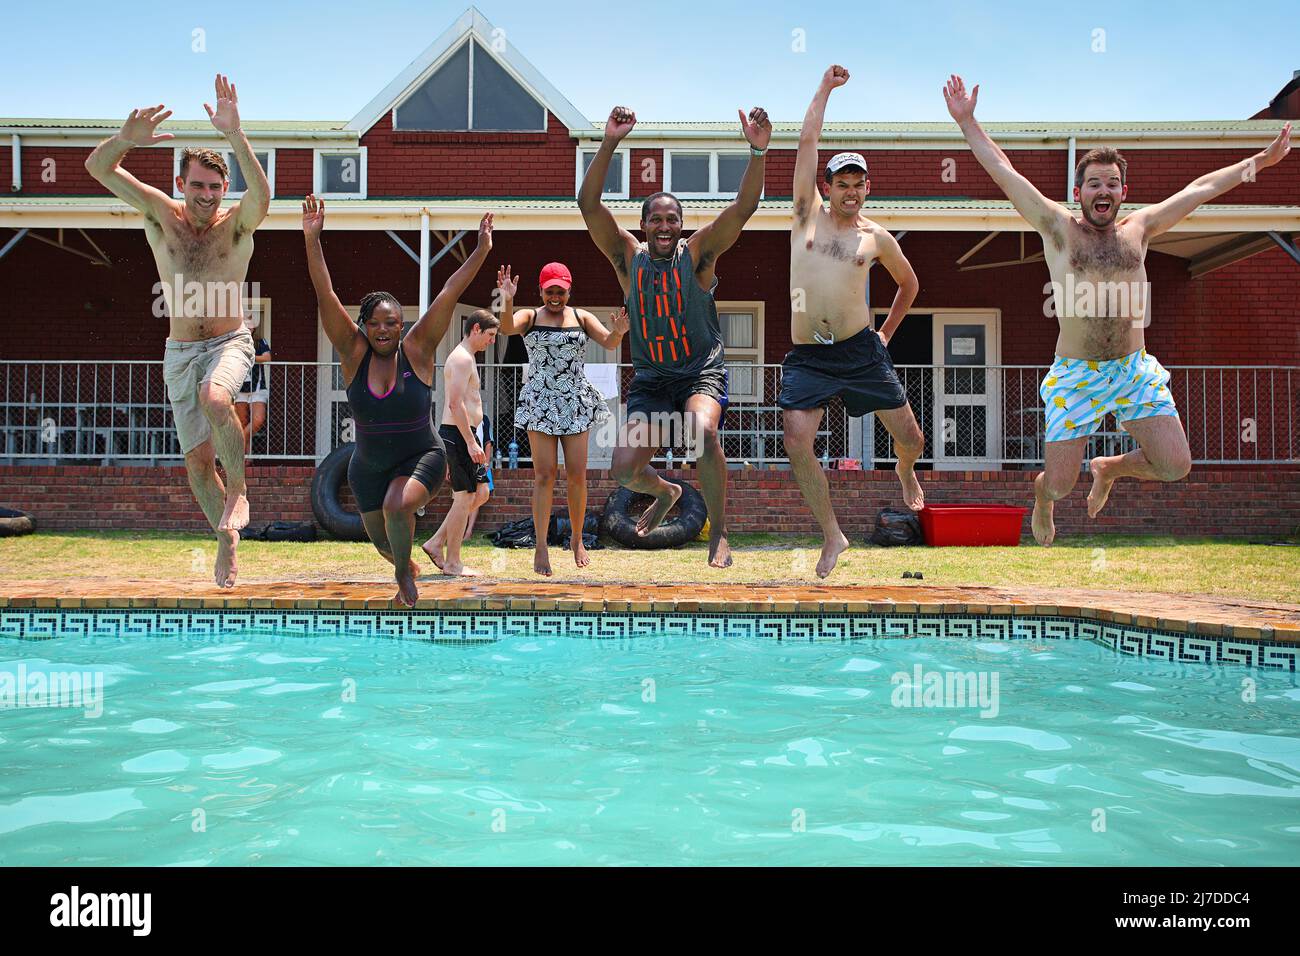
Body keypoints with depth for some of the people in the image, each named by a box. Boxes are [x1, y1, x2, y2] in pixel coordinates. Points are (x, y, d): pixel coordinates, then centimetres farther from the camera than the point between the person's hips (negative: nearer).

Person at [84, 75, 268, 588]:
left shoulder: (237, 223, -10)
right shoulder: (161, 214, -2)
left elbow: (261, 194, -33)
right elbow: (97, 167, -11)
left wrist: (234, 134, -45)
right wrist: (126, 138, -33)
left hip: (229, 344, -3)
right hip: (180, 352, 3)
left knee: (214, 398, -38)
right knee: (197, 461, 4)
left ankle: (238, 493, -15)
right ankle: (228, 537, 27)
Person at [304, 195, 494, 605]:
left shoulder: (416, 350, -13)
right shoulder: (353, 352, -9)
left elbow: (449, 295, -19)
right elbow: (325, 296, -17)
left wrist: (481, 252, -22)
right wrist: (312, 240, -26)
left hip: (421, 456, -3)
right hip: (368, 465, 3)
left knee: (398, 506, -32)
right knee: (382, 541, 16)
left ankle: (403, 573, -2)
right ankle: (407, 566, 54)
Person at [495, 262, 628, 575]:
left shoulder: (582, 317, 7)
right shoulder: (529, 317, 4)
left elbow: (608, 343, -5)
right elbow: (506, 328, -16)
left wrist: (618, 332, -28)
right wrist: (507, 302, -35)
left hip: (576, 403, 2)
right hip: (539, 403, -2)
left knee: (577, 476, 2)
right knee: (544, 476, -4)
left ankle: (576, 539, 19)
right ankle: (541, 547, 1)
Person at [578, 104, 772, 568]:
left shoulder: (698, 252, -4)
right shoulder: (628, 256, -1)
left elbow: (743, 207, -16)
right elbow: (588, 204, -13)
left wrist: (758, 152, -31)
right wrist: (609, 144, -24)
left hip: (702, 372, -3)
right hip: (650, 378, 3)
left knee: (704, 431, -34)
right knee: (625, 469, -8)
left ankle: (718, 532, -15)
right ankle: (665, 492, 31)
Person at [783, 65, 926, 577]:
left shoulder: (875, 236, 7)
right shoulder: (808, 215, 5)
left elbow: (909, 283, 24)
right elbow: (807, 141, 2)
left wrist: (887, 331, 19)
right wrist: (826, 87, 7)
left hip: (861, 350, 1)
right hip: (805, 356, -1)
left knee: (910, 437, 5)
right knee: (797, 443, -16)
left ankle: (905, 471, 45)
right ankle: (832, 536, 2)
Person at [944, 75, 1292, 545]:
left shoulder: (1138, 230, 10)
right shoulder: (1058, 227, 0)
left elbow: (1201, 188, 18)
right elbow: (1003, 171, -1)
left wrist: (1260, 160, 23)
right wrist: (967, 121, -2)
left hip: (1135, 370, 3)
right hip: (1076, 375, -3)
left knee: (1176, 466, -5)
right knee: (1058, 485, -4)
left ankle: (1109, 467, 28)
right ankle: (1042, 497, 37)